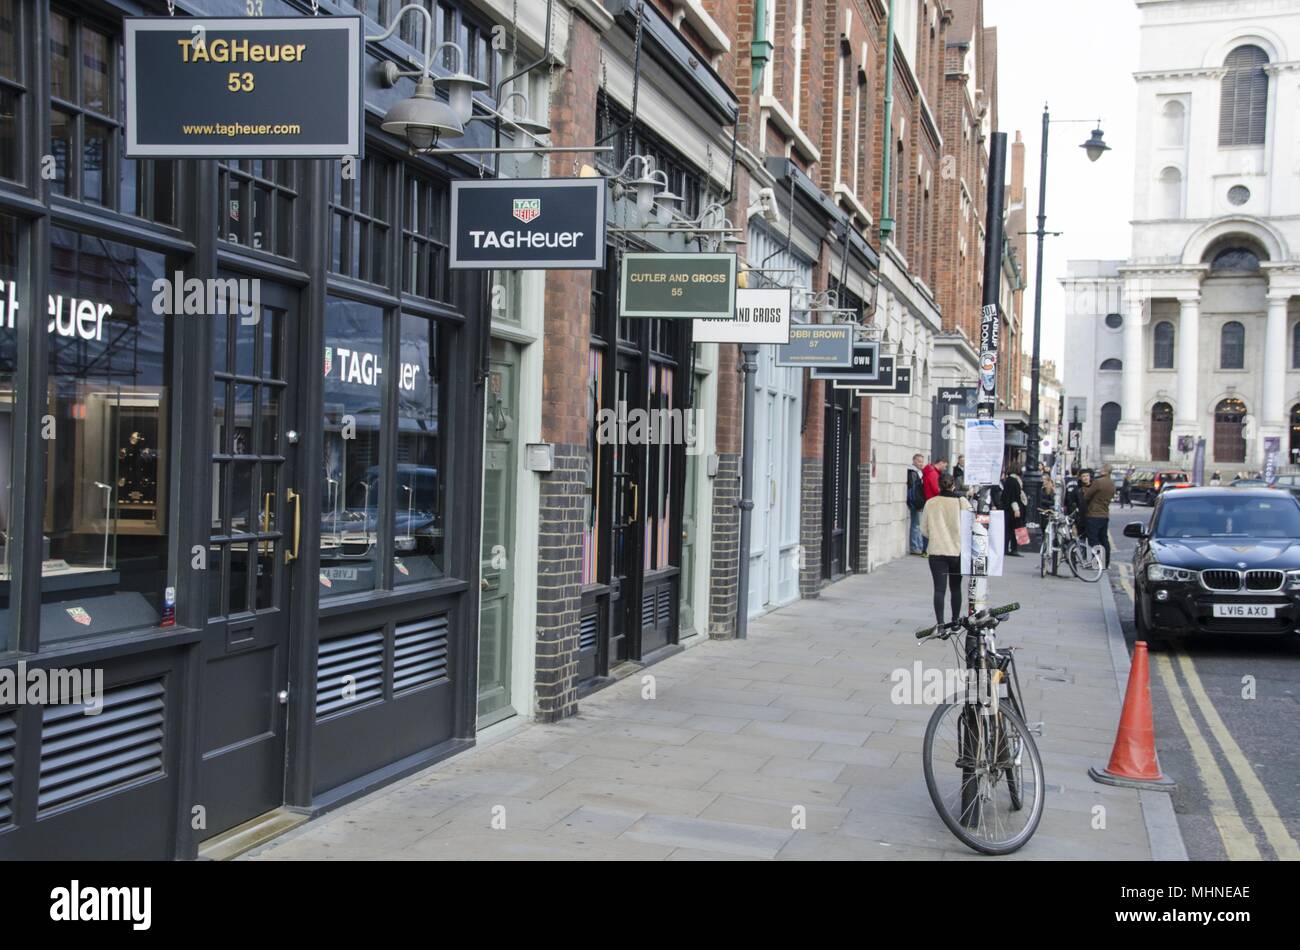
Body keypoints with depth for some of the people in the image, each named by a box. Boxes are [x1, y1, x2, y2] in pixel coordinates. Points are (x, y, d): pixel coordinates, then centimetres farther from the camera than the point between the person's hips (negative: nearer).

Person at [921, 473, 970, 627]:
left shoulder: (930, 504, -4)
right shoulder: (962, 502, -7)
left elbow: (924, 529, 3)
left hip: (937, 552, -1)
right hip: (958, 551, 1)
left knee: (939, 588, -2)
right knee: (956, 588, 16)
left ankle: (940, 623, -11)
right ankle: (955, 621, 24)